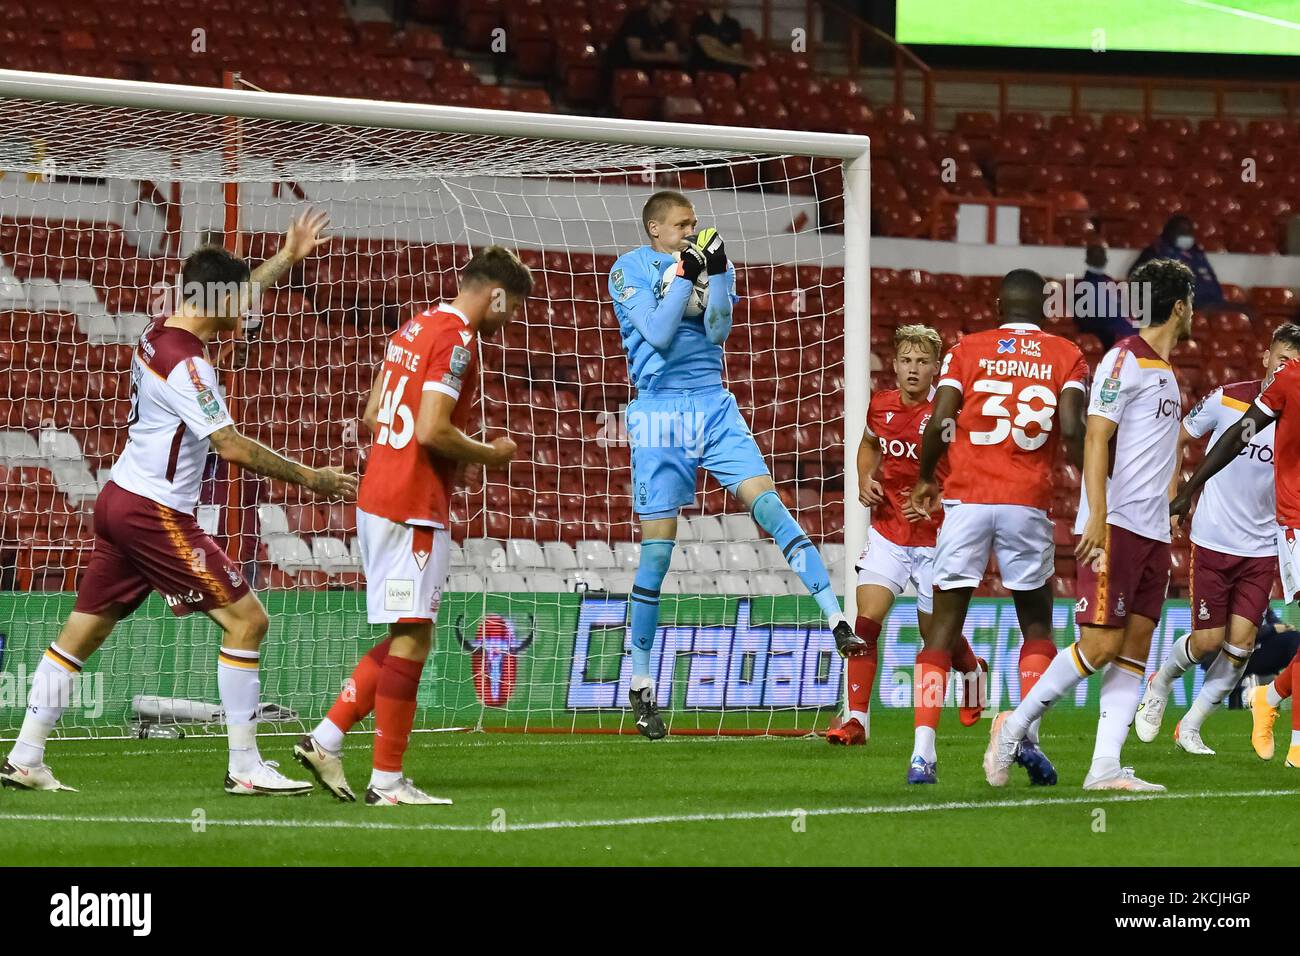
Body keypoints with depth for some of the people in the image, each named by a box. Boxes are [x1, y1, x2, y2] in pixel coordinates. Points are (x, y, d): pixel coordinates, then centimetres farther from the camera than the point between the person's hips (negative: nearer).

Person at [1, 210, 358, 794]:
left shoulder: (160, 333, 8)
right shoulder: (186, 366, -19)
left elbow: (229, 299, 27)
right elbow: (233, 448, -21)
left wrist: (287, 257, 33)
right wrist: (308, 479, -14)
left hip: (119, 502, 10)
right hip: (155, 513, -10)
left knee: (83, 631, 12)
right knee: (246, 619, -8)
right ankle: (245, 768, -8)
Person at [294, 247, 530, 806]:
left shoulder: (414, 328, 15)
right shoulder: (457, 340, -14)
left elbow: (373, 414, 20)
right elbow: (432, 431, -22)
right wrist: (488, 454, -6)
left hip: (378, 499, 9)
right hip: (415, 508, -9)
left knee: (407, 637, 15)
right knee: (411, 639, -4)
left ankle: (325, 739, 11)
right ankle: (387, 781, -2)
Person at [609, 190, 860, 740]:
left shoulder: (707, 262, 10)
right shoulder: (630, 270, -1)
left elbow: (717, 331, -1)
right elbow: (658, 333, -13)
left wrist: (717, 275, -12)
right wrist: (685, 274, -14)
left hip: (714, 406, 3)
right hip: (660, 412, -3)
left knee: (768, 504, -14)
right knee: (657, 548, -3)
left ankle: (837, 621, -20)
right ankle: (641, 689, 6)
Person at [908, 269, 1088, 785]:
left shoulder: (966, 350, 7)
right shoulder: (1067, 357, 6)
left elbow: (938, 423, -2)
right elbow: (1071, 431, -6)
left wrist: (925, 479, 15)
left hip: (966, 499, 0)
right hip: (1027, 505, 0)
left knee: (944, 625, 4)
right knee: (1037, 627, 16)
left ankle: (923, 750, -5)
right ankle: (1027, 733, -2)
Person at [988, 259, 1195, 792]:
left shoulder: (1165, 372, 20)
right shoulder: (1125, 360, -7)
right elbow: (1096, 438, -14)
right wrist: (1097, 518, -22)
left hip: (1152, 534, 9)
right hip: (1116, 525, -9)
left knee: (1135, 650, 0)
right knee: (1100, 645, -12)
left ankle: (1105, 768, -3)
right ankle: (1013, 728, 2)